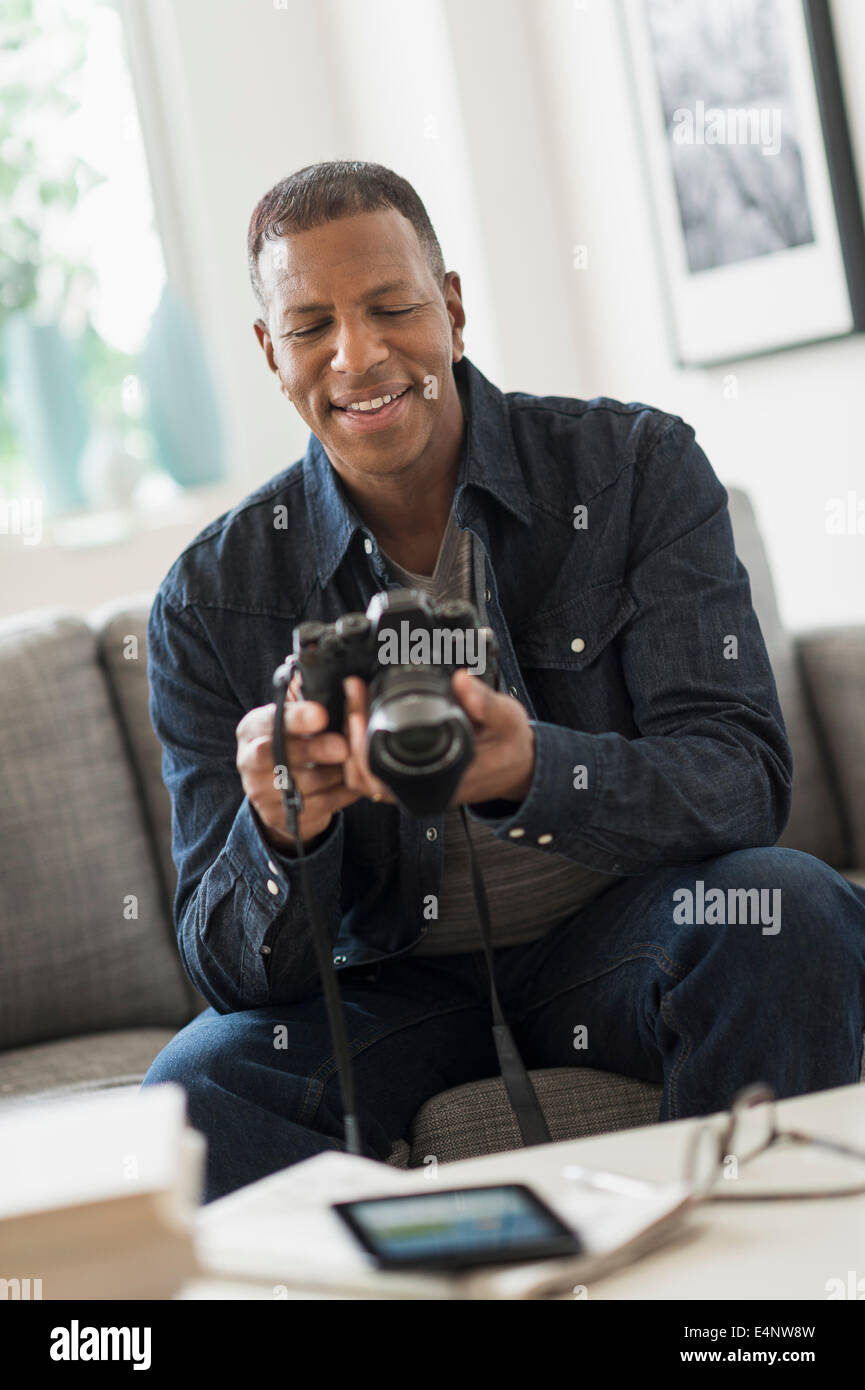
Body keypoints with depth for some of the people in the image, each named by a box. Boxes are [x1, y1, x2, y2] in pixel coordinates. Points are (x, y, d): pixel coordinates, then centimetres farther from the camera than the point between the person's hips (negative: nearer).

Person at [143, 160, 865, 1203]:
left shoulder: (637, 466, -8)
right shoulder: (213, 598, -6)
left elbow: (744, 785, -17)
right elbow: (228, 968, -8)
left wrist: (528, 774, -38)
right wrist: (279, 832, -33)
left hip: (620, 933, 0)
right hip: (397, 980, 1)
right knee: (188, 1101, -28)